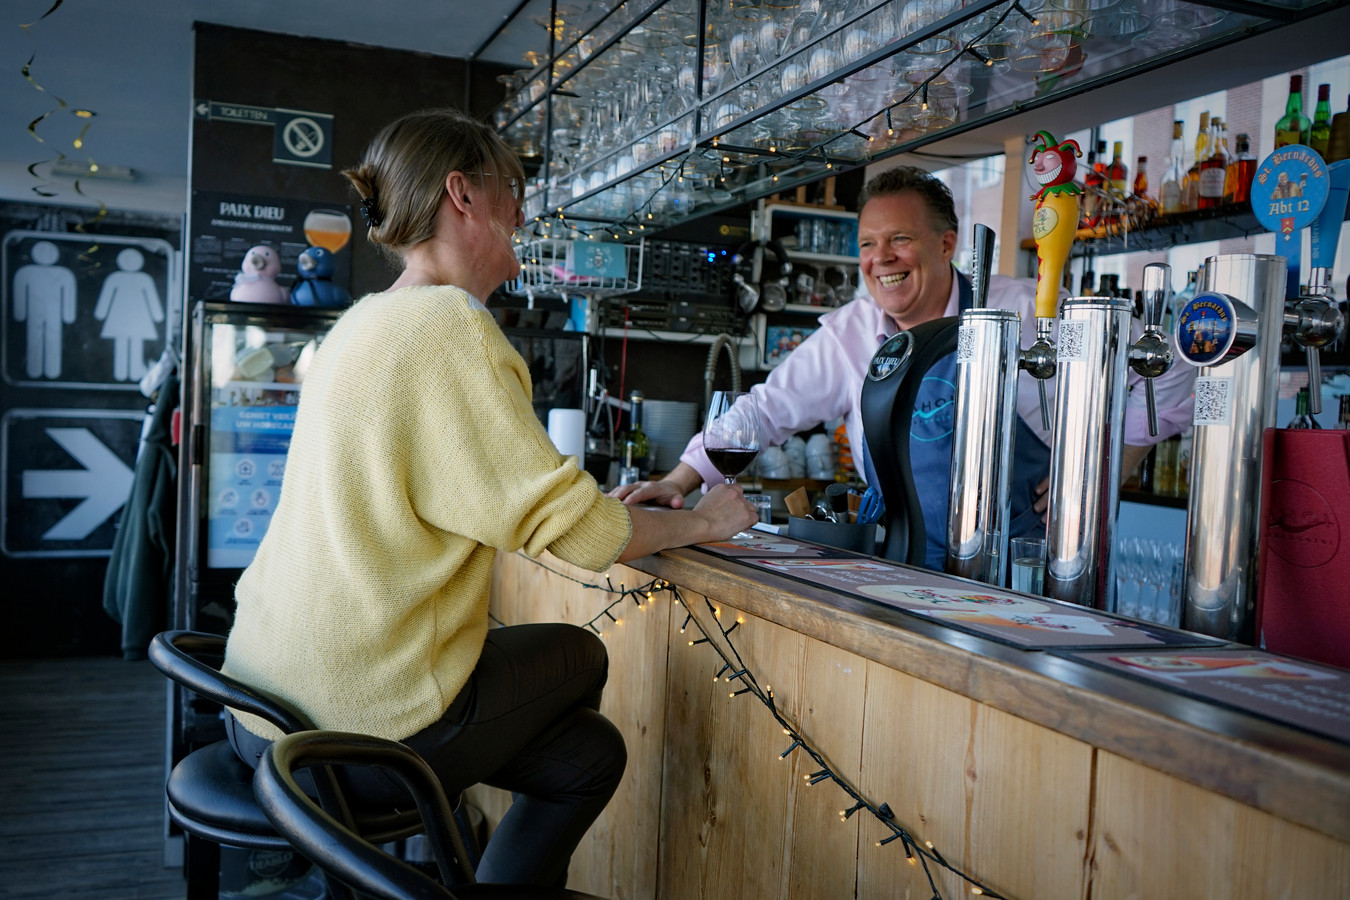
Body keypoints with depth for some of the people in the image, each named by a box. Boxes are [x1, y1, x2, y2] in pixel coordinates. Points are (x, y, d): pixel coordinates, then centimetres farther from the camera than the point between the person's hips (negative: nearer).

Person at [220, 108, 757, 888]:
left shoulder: (362, 322, 12)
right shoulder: (449, 322, -17)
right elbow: (575, 531, -17)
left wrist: (598, 506, 19)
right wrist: (701, 522, 0)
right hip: (357, 729, -8)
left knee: (591, 753, 19)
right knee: (581, 657, 17)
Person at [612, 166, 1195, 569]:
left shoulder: (1026, 314, -8)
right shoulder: (849, 335, 3)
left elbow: (1164, 380, -2)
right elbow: (768, 410, 7)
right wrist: (679, 482, -2)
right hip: (907, 577, 4)